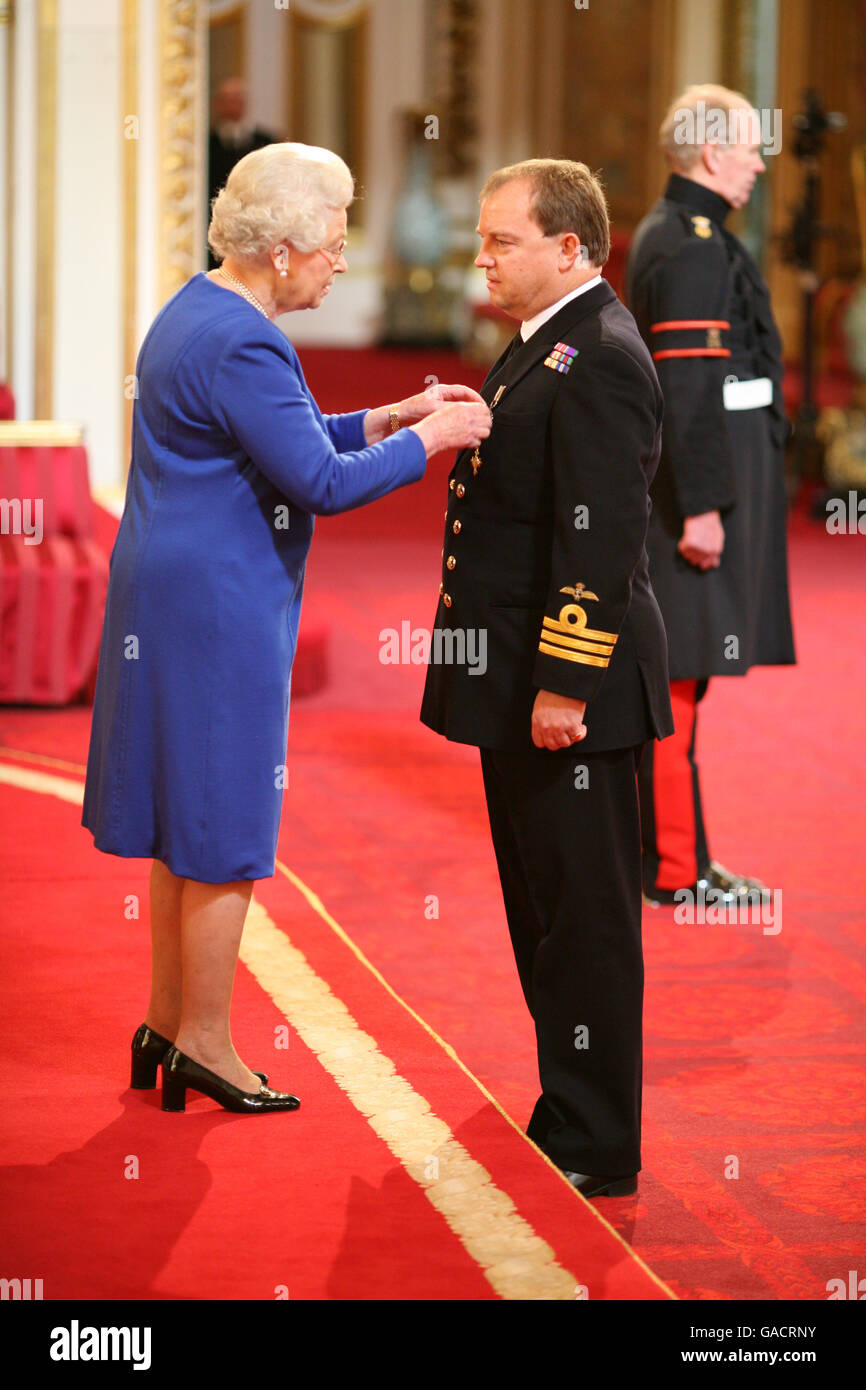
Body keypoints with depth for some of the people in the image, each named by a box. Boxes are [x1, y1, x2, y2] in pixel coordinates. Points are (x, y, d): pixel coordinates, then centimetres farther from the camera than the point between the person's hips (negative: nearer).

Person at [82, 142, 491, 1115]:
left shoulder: (196, 310, 11)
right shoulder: (242, 344, -21)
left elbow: (274, 442, 19)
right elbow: (321, 482, -21)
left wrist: (384, 418, 12)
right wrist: (425, 440, -9)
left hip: (168, 595, 10)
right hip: (219, 608, -10)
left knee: (186, 816, 17)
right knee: (225, 826, 0)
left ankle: (167, 1021, 26)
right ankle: (204, 1043, 9)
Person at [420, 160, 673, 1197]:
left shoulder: (599, 360, -18)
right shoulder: (544, 348, 15)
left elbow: (600, 538, -23)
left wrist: (564, 685, -24)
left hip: (569, 691, -10)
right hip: (519, 684, 10)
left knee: (583, 914, -2)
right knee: (542, 911, 16)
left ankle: (594, 1149, 5)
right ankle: (566, 1116, 27)